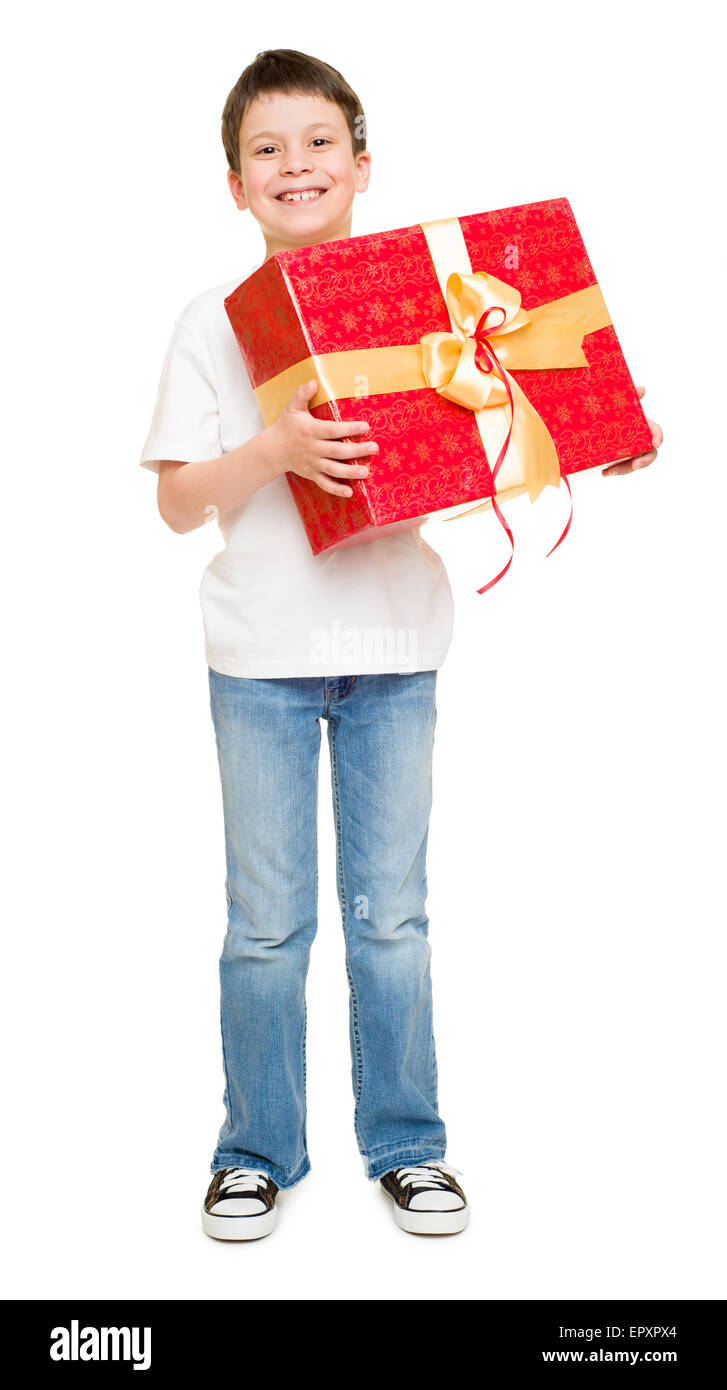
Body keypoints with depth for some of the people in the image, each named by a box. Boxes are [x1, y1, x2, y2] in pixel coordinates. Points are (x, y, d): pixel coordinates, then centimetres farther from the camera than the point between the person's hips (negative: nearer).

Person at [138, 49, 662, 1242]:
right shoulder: (214, 322, 2)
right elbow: (178, 504, -3)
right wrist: (274, 449, -20)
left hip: (396, 648, 1)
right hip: (261, 657, -1)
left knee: (391, 915, 9)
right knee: (265, 921, 7)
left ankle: (406, 1143, 25)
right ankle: (258, 1152, 23)